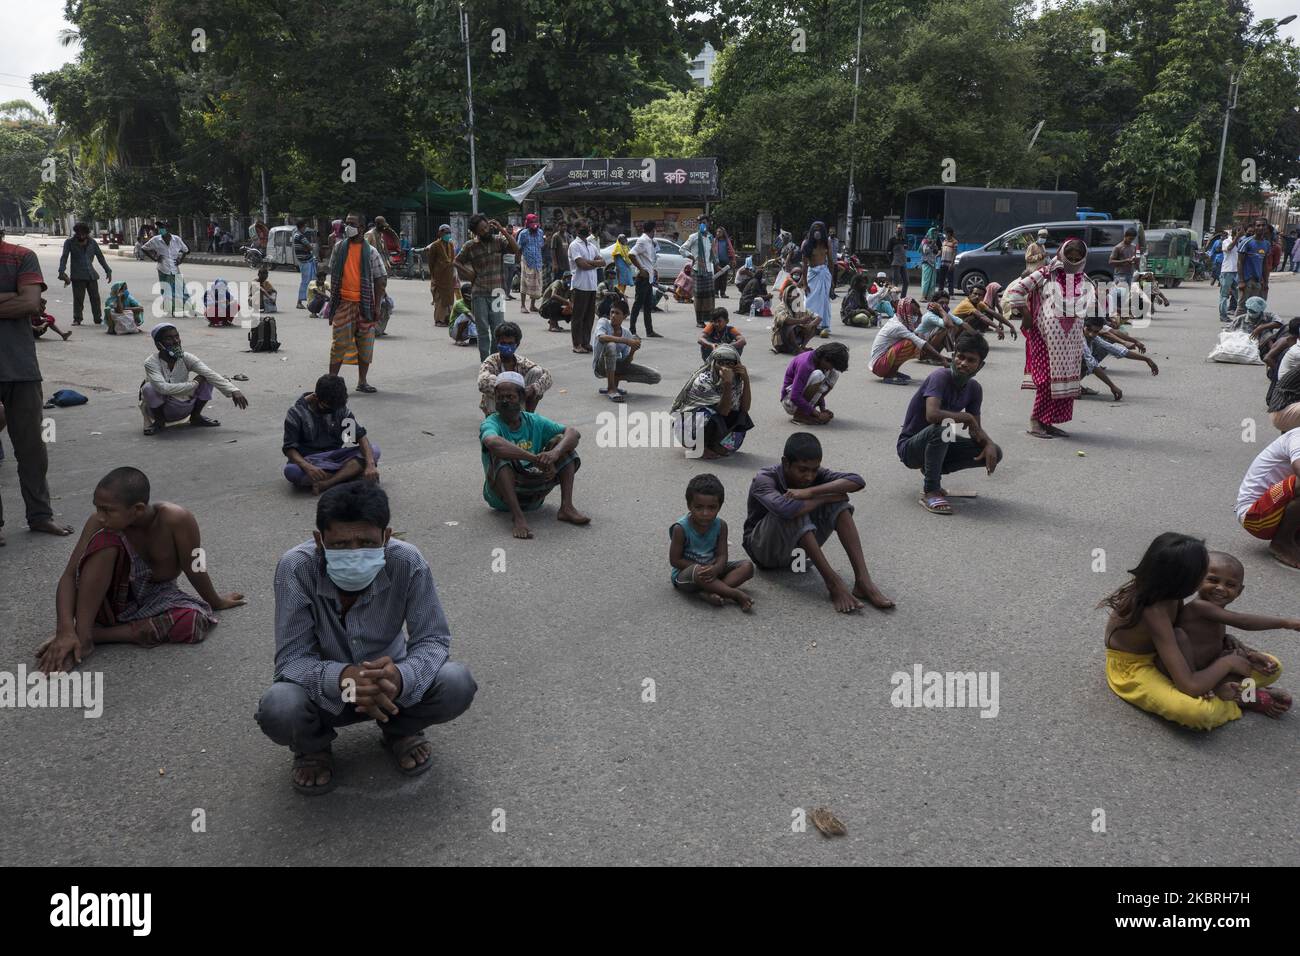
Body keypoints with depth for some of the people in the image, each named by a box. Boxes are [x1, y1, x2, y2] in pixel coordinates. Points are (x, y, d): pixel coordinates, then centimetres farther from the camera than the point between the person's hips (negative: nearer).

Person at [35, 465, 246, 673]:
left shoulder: (176, 520, -28)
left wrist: (216, 603, -1)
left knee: (196, 619, -32)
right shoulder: (99, 523, -20)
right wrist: (65, 630, -35)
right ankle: (82, 633, -25)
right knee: (105, 540, -28)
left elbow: (194, 570, -17)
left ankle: (97, 634, -21)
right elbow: (69, 576, -22)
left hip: (155, 600, 0)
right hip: (113, 598, 0)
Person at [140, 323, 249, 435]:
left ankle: (195, 416, 4)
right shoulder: (151, 363, -21)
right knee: (148, 388, -34)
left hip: (185, 409, 3)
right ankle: (159, 421, -5)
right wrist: (194, 384, -29)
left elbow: (210, 374, -25)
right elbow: (163, 388, -37)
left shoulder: (186, 358, -12)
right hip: (161, 409, -3)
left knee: (207, 380, -15)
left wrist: (233, 391, -39)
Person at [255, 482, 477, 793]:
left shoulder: (408, 563, -24)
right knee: (277, 709, -33)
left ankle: (399, 730, 9)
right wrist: (342, 677, -45)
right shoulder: (296, 567, -26)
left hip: (390, 684, 1)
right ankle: (314, 746, 6)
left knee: (457, 684, -25)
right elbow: (291, 658, -24)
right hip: (326, 688, -1)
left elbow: (434, 639, -18)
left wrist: (401, 676, -42)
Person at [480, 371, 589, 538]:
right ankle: (518, 517, -35)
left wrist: (555, 453, -29)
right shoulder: (490, 424, -11)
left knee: (561, 441, -8)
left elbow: (573, 432, -7)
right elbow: (493, 443, -37)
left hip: (533, 496, 4)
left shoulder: (534, 421, 3)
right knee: (500, 454, -31)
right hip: (501, 496, -4)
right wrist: (536, 459, -40)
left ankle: (566, 508, -17)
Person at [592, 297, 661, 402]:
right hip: (601, 365, -5)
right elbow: (601, 337, -35)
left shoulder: (627, 334, 0)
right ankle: (611, 389, -27)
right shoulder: (603, 322, -10)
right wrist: (626, 341, -39)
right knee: (610, 345, -38)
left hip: (616, 365, 5)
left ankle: (615, 379, 5)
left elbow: (626, 362, -3)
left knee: (655, 377, -6)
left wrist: (632, 351, -24)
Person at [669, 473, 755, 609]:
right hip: (684, 574, -5)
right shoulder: (681, 528, -19)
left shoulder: (720, 526, -6)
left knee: (748, 566, -11)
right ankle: (736, 594, -29)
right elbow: (675, 560, -15)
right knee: (697, 572, -40)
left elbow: (722, 555, -9)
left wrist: (715, 569, -33)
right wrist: (699, 567, -25)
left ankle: (707, 593, -30)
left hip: (712, 569, 6)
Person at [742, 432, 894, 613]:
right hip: (763, 549, -5)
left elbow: (857, 481, -23)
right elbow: (785, 509, -45)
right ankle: (833, 583, -33)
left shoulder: (815, 474, -8)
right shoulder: (764, 479, -24)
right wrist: (825, 498, -30)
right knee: (794, 511, -35)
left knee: (837, 502, -17)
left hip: (797, 548, 6)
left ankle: (863, 579, -25)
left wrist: (811, 491, -33)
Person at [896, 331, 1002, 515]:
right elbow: (932, 414, -40)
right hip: (909, 447, -7)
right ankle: (929, 492, -24)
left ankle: (931, 471, 9)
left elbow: (976, 429, 5)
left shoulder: (974, 389, -1)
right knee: (942, 427, -39)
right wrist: (966, 417, -25)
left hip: (939, 445, 7)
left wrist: (989, 444, -17)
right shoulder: (940, 377, -23)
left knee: (994, 453, -6)